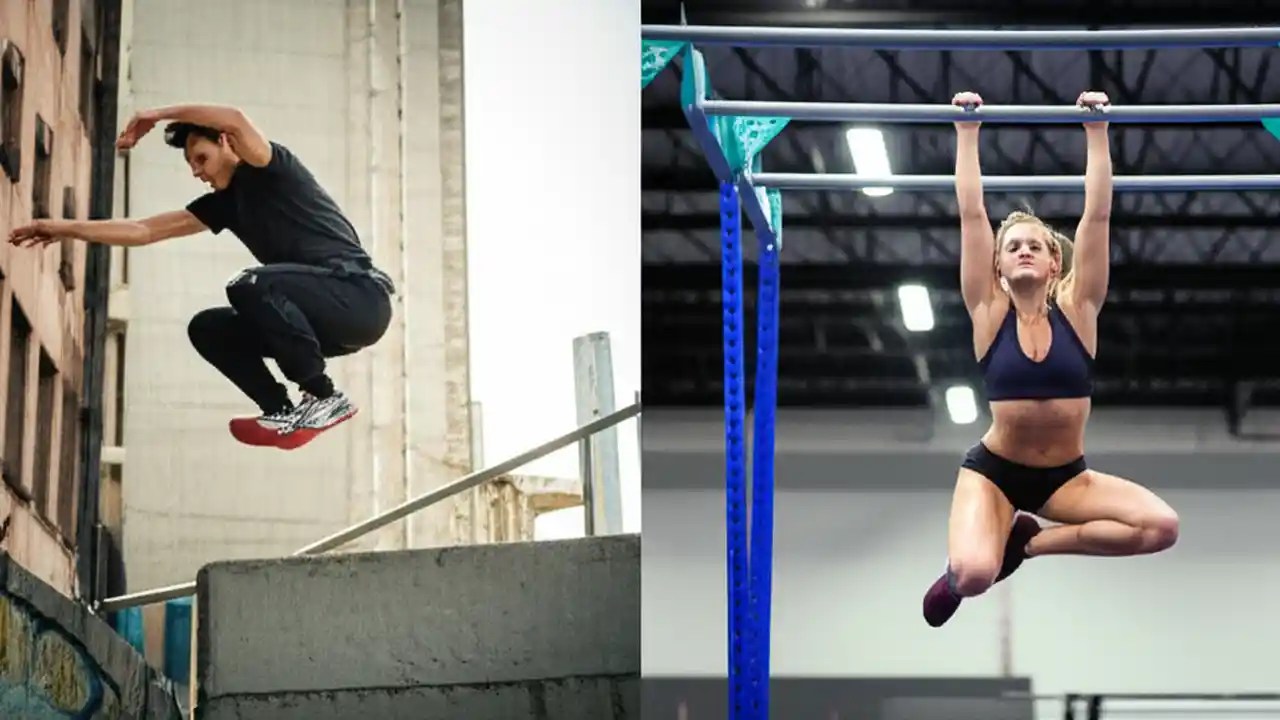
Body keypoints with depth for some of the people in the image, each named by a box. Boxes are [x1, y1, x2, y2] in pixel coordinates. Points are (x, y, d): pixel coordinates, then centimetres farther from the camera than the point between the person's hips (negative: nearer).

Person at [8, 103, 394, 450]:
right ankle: (284, 410, -3)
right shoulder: (225, 202, 17)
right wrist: (65, 228, 11)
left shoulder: (273, 171, -4)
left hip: (360, 298, -8)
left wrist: (159, 114, -13)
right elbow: (144, 231, 16)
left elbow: (235, 119, -25)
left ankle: (324, 396, -18)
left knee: (251, 286, -30)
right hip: (326, 317, 9)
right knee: (207, 329, 5)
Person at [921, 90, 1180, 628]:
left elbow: (1097, 215, -5)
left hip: (1067, 475, 3)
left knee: (1162, 527, -21)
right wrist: (967, 133, -8)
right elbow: (972, 215, -7)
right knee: (974, 574, -32)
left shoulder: (1076, 310, -1)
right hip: (994, 471, -3)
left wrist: (1097, 132, -7)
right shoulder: (989, 313, -4)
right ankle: (959, 569, 9)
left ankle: (1031, 540, -1)